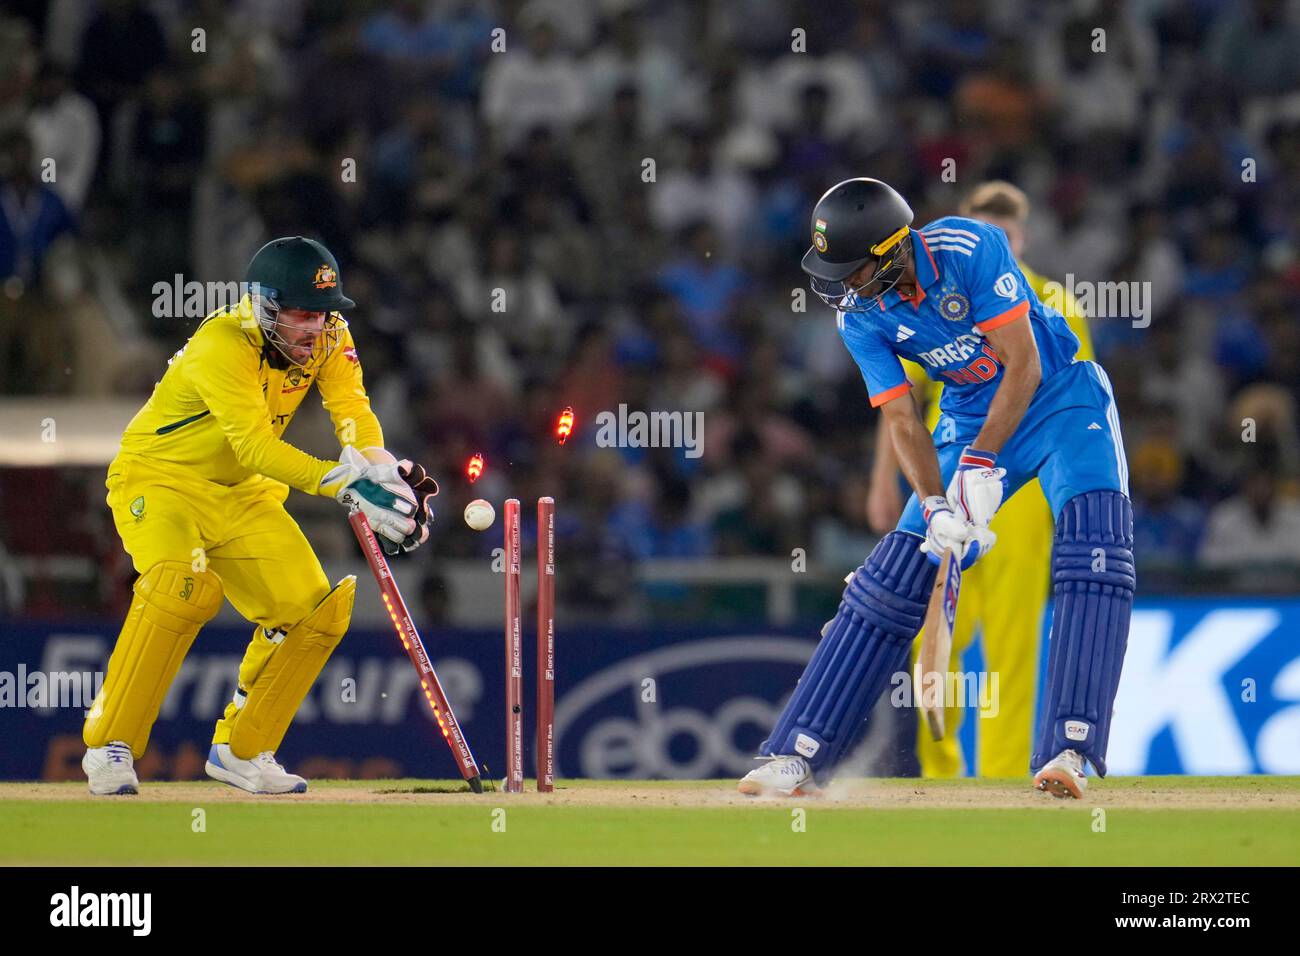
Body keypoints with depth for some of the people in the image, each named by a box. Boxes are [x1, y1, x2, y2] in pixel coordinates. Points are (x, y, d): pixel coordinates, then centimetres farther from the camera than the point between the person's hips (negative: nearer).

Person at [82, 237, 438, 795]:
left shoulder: (328, 337, -8)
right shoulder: (222, 347, -29)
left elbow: (351, 409, -21)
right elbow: (255, 446, -38)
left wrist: (383, 472, -42)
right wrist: (344, 483, -48)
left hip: (243, 496, 7)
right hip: (159, 479, -7)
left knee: (316, 612, -5)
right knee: (184, 586, -33)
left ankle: (241, 749, 13)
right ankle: (110, 748, -23)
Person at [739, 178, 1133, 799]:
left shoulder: (969, 249, -26)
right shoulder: (860, 316, -12)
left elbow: (1023, 364, -24)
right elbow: (901, 420, -12)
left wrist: (982, 464, -30)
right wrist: (935, 507, -28)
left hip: (1064, 402, -4)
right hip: (970, 422, 4)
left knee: (1092, 554, -27)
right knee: (892, 577, -4)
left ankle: (1068, 753, -34)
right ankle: (795, 758, -2)